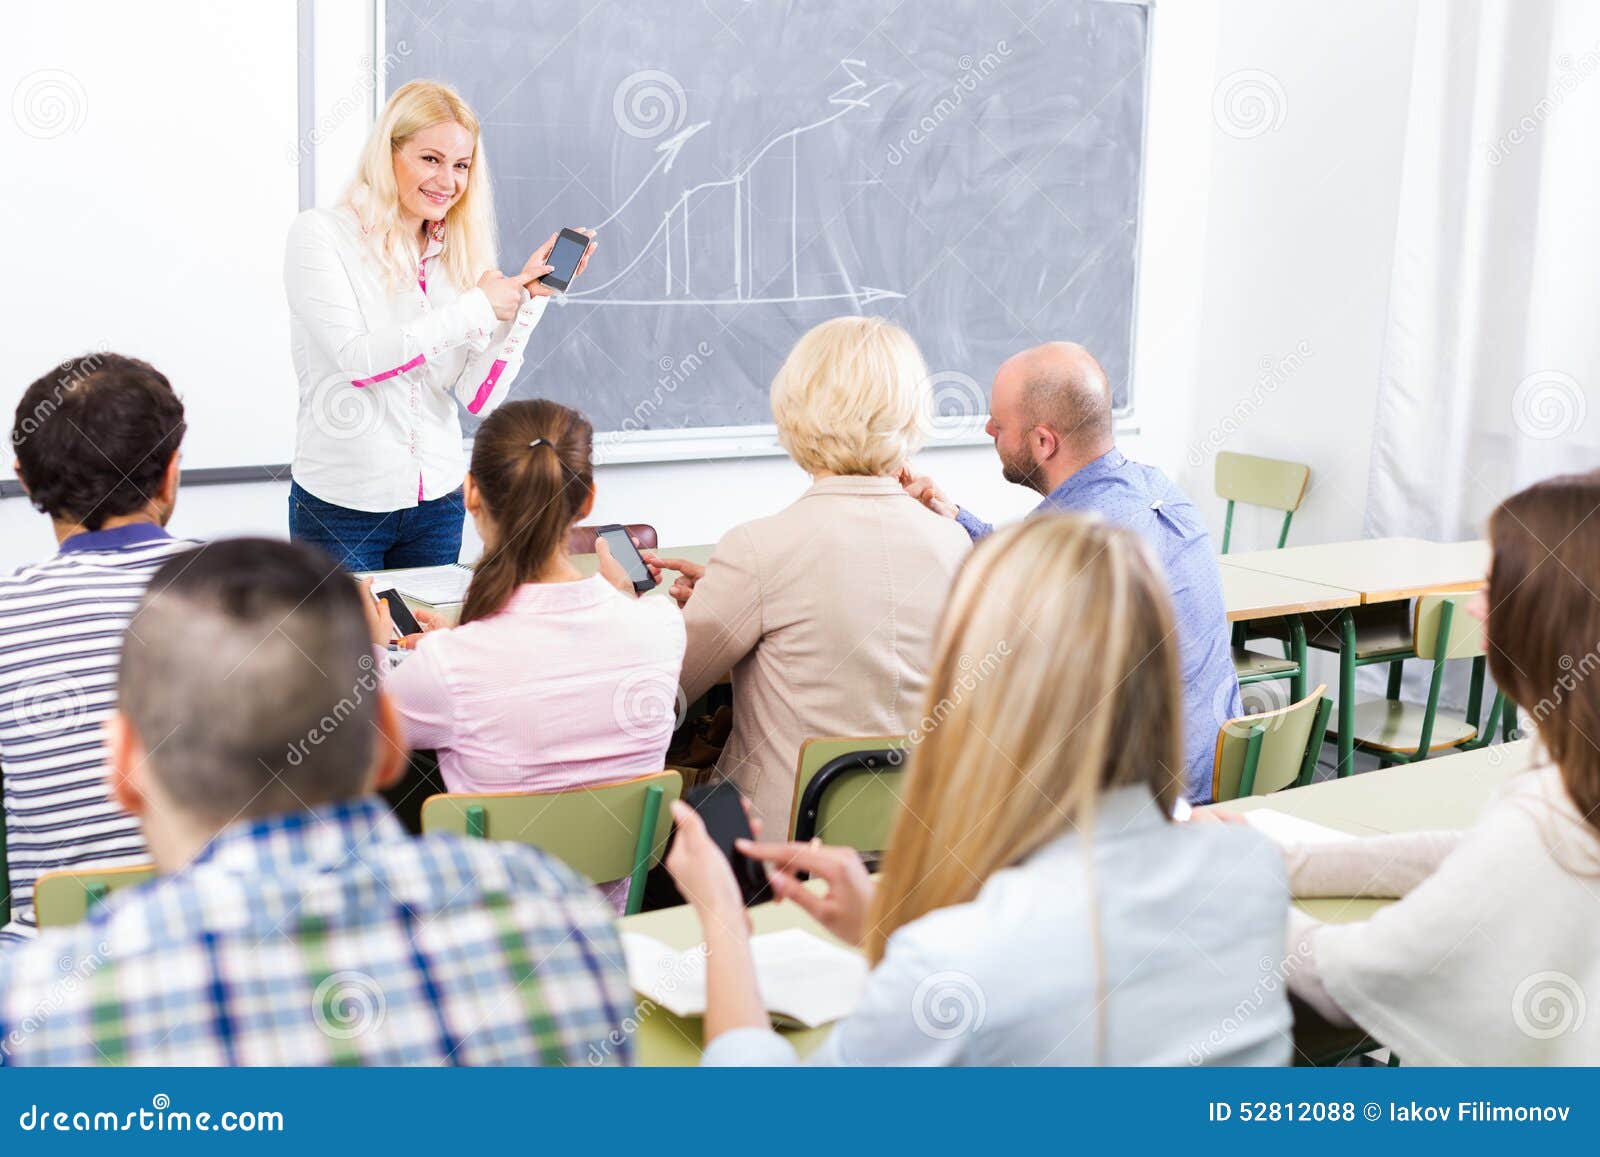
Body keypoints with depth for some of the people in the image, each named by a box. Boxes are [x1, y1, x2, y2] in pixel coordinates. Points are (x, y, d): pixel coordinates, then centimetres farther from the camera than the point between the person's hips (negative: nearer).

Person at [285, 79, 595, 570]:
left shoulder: (456, 254, 5)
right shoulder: (319, 234, -7)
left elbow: (479, 396, -3)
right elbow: (357, 358, -19)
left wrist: (530, 295, -11)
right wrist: (474, 308, -17)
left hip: (438, 501, 4)